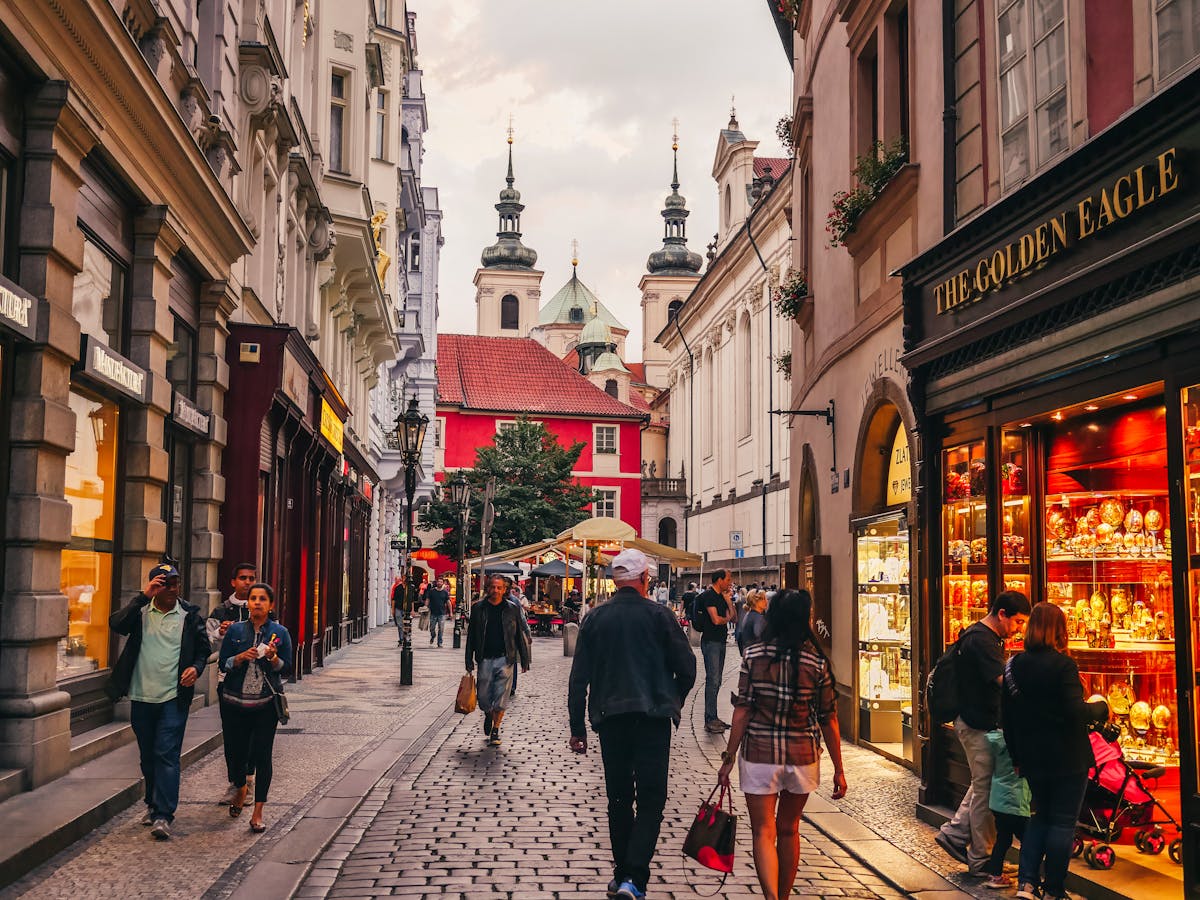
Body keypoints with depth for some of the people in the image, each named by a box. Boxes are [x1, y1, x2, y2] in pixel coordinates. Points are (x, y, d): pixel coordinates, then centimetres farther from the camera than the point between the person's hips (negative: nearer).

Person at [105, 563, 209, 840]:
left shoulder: (190, 615, 2)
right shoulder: (140, 611, 3)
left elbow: (203, 649, 8)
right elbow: (116, 624, -17)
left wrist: (196, 668, -13)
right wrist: (144, 596, -21)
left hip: (174, 696, -2)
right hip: (141, 696, 3)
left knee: (167, 754, -10)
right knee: (147, 755, 15)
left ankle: (163, 816, -10)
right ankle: (153, 805, 31)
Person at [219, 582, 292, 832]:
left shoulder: (280, 633, 2)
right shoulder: (236, 631, 4)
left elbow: (286, 668, 3)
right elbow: (223, 663, 3)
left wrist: (272, 657, -16)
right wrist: (242, 657, -15)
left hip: (266, 704, -1)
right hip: (236, 703, 2)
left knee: (262, 755, -7)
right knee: (238, 751, 11)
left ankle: (258, 813, -1)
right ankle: (242, 788, 44)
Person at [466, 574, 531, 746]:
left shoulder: (512, 609, 2)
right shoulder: (478, 608, 4)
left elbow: (520, 636, 7)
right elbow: (471, 636, 8)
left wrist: (524, 660, 5)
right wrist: (469, 661, 4)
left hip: (505, 659, -1)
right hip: (485, 659, 1)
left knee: (501, 697, -5)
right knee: (483, 697, 5)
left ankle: (495, 730, 9)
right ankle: (488, 715, 37)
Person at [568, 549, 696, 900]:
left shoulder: (595, 618, 4)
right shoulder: (659, 615, -4)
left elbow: (578, 678, 3)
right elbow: (687, 668, -4)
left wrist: (578, 728, 9)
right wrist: (673, 701, 15)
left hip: (610, 718, 3)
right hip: (653, 717, -3)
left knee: (619, 799, 15)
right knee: (650, 799, -1)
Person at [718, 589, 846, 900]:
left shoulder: (754, 656, -7)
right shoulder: (817, 662, -7)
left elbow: (742, 711, -8)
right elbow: (828, 720, -3)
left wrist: (729, 758, -1)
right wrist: (838, 770, 6)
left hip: (759, 755, -1)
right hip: (802, 756, 2)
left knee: (763, 832, 2)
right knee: (788, 830, 20)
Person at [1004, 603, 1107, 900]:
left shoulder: (1014, 665, 2)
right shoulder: (1063, 665, -16)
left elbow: (1008, 716, 7)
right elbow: (1077, 713, -21)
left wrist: (1017, 756, 16)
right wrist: (1101, 707, -1)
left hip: (1032, 758, 5)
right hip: (1067, 759, -5)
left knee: (1041, 816, 19)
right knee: (1063, 822, 6)